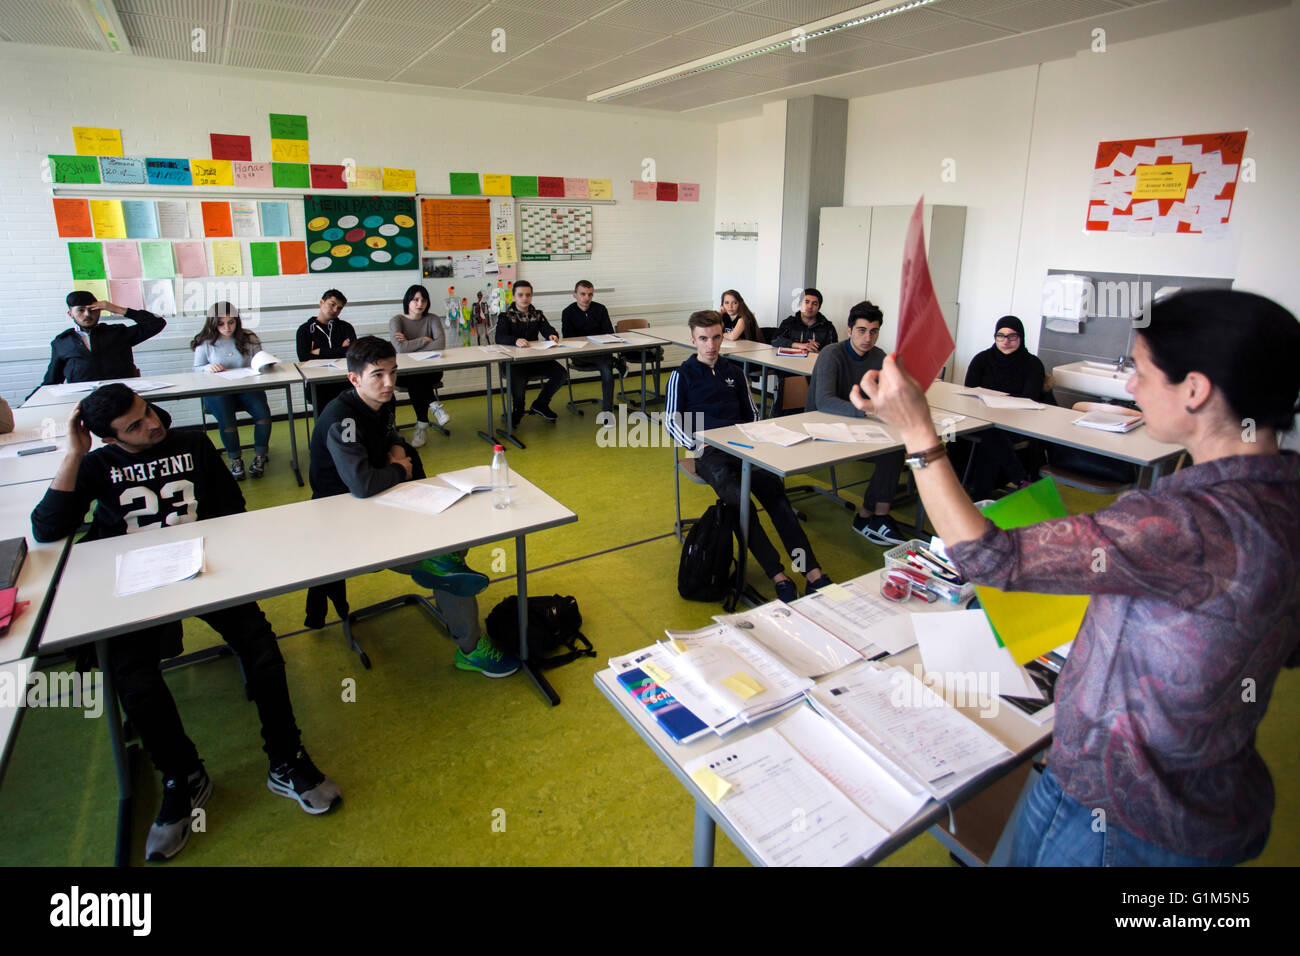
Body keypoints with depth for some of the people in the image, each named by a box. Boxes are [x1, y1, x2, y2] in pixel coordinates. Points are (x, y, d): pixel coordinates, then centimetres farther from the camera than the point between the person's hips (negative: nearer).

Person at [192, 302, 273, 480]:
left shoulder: (249, 338, 7)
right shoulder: (205, 342, 6)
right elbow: (196, 369, 12)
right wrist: (208, 368, -11)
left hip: (247, 388, 1)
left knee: (263, 413, -26)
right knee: (226, 420, -29)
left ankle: (260, 457, -6)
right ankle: (235, 460, -8)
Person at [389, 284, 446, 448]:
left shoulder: (432, 319, 5)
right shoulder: (396, 321, 0)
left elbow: (441, 344, -14)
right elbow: (400, 347, -19)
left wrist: (411, 346, -13)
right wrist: (425, 340, -10)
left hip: (430, 370, 1)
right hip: (404, 372, -1)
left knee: (416, 382, -32)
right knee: (414, 379, -35)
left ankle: (422, 425, -18)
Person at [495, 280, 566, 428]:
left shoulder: (538, 314, 15)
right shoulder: (506, 316, 2)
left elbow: (548, 330, 0)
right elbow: (499, 338, -15)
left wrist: (552, 336, -27)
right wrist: (516, 341, -37)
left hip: (536, 358, 4)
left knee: (560, 372, -18)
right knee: (518, 377, -36)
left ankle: (540, 404, 3)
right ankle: (518, 409, -4)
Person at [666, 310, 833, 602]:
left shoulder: (733, 371, 23)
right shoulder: (682, 375, 11)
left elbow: (752, 412, 28)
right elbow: (672, 421, 6)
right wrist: (696, 446, -11)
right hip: (708, 450, -3)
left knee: (774, 491, -25)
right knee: (740, 500, -32)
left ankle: (813, 572, -32)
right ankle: (778, 576, -35)